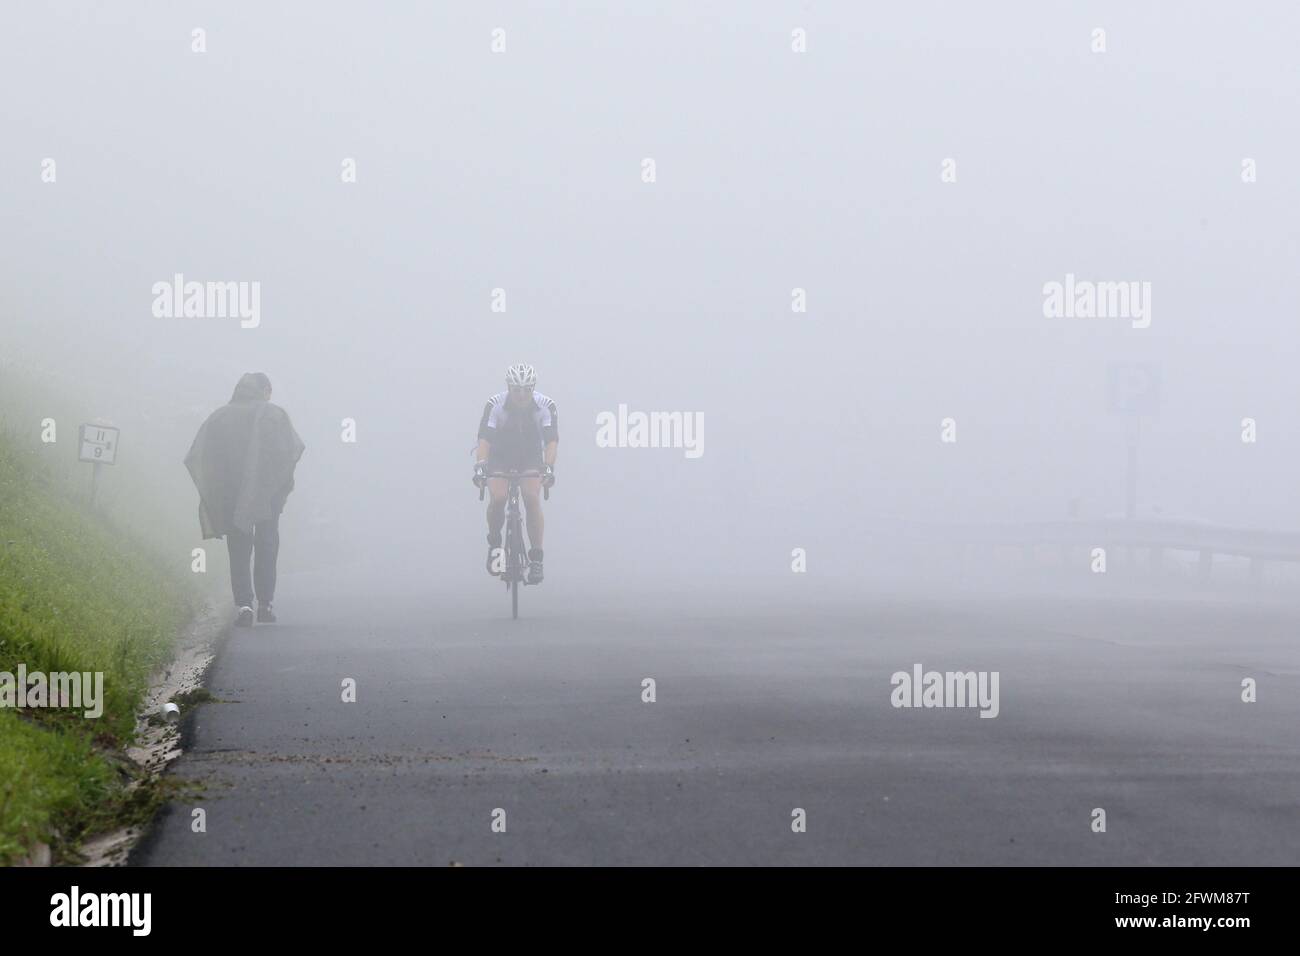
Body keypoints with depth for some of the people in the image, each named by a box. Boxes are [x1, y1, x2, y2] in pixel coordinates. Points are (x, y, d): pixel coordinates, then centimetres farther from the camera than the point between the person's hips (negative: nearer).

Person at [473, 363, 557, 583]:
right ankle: (494, 543, 4)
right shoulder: (495, 405, -25)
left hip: (531, 458, 0)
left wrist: (549, 467, -47)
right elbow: (484, 438, -32)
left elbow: (551, 440, -30)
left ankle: (536, 558, -15)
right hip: (500, 456, 0)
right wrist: (480, 465, -49)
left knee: (532, 498, -23)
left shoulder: (545, 406, -23)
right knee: (497, 498, -24)